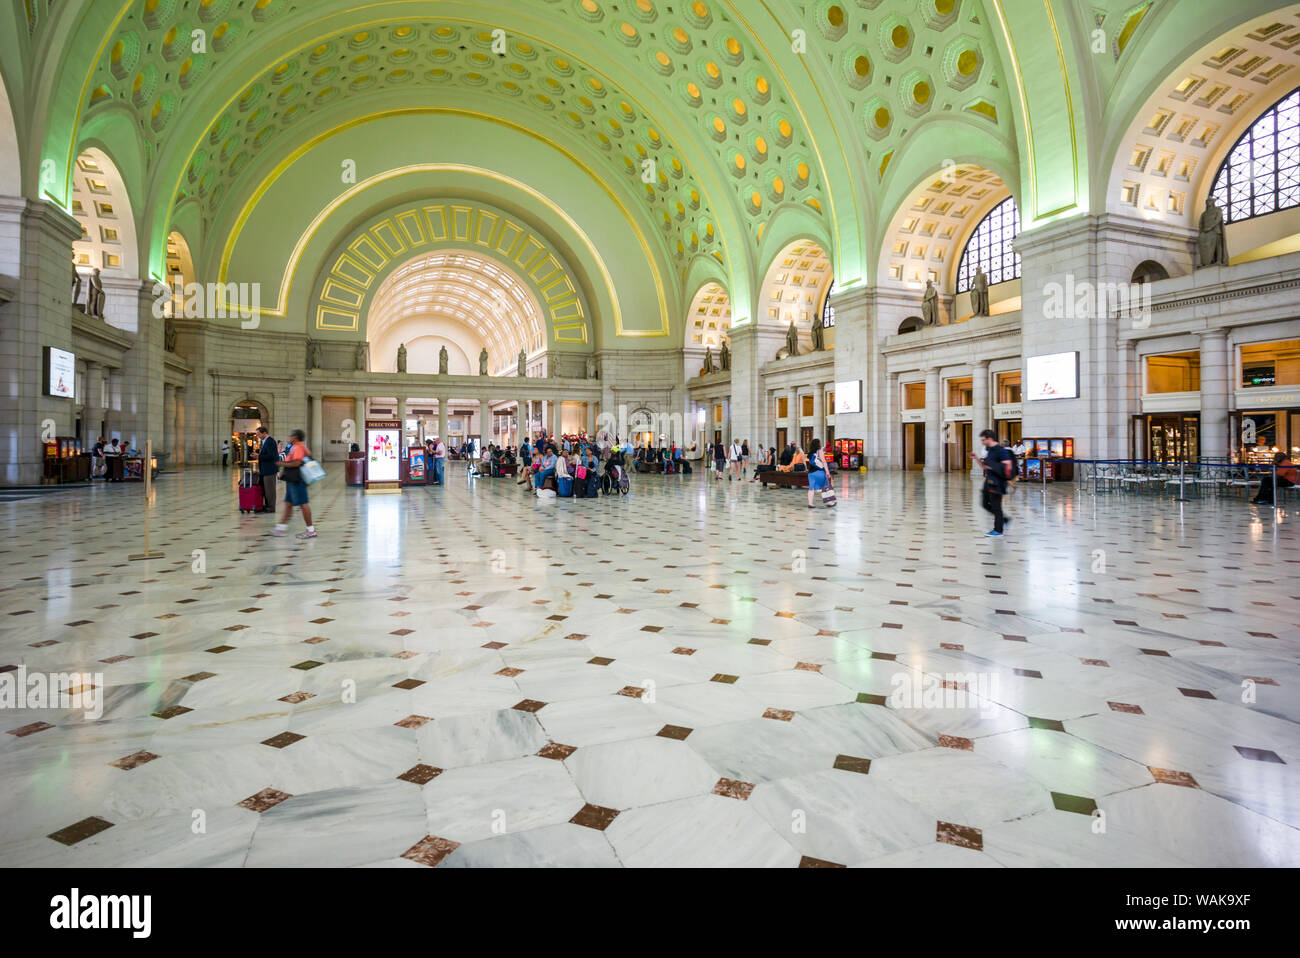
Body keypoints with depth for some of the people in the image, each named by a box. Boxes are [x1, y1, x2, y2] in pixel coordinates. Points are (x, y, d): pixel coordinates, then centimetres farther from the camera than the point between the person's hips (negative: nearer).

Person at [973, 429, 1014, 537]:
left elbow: (1008, 466, -21)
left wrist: (993, 467, -23)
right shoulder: (989, 450, 13)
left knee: (996, 506, -2)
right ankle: (1004, 520, 26)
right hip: (989, 481, 10)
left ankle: (998, 531, 9)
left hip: (997, 483, -10)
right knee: (985, 503, 14)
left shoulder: (1001, 450, -15)